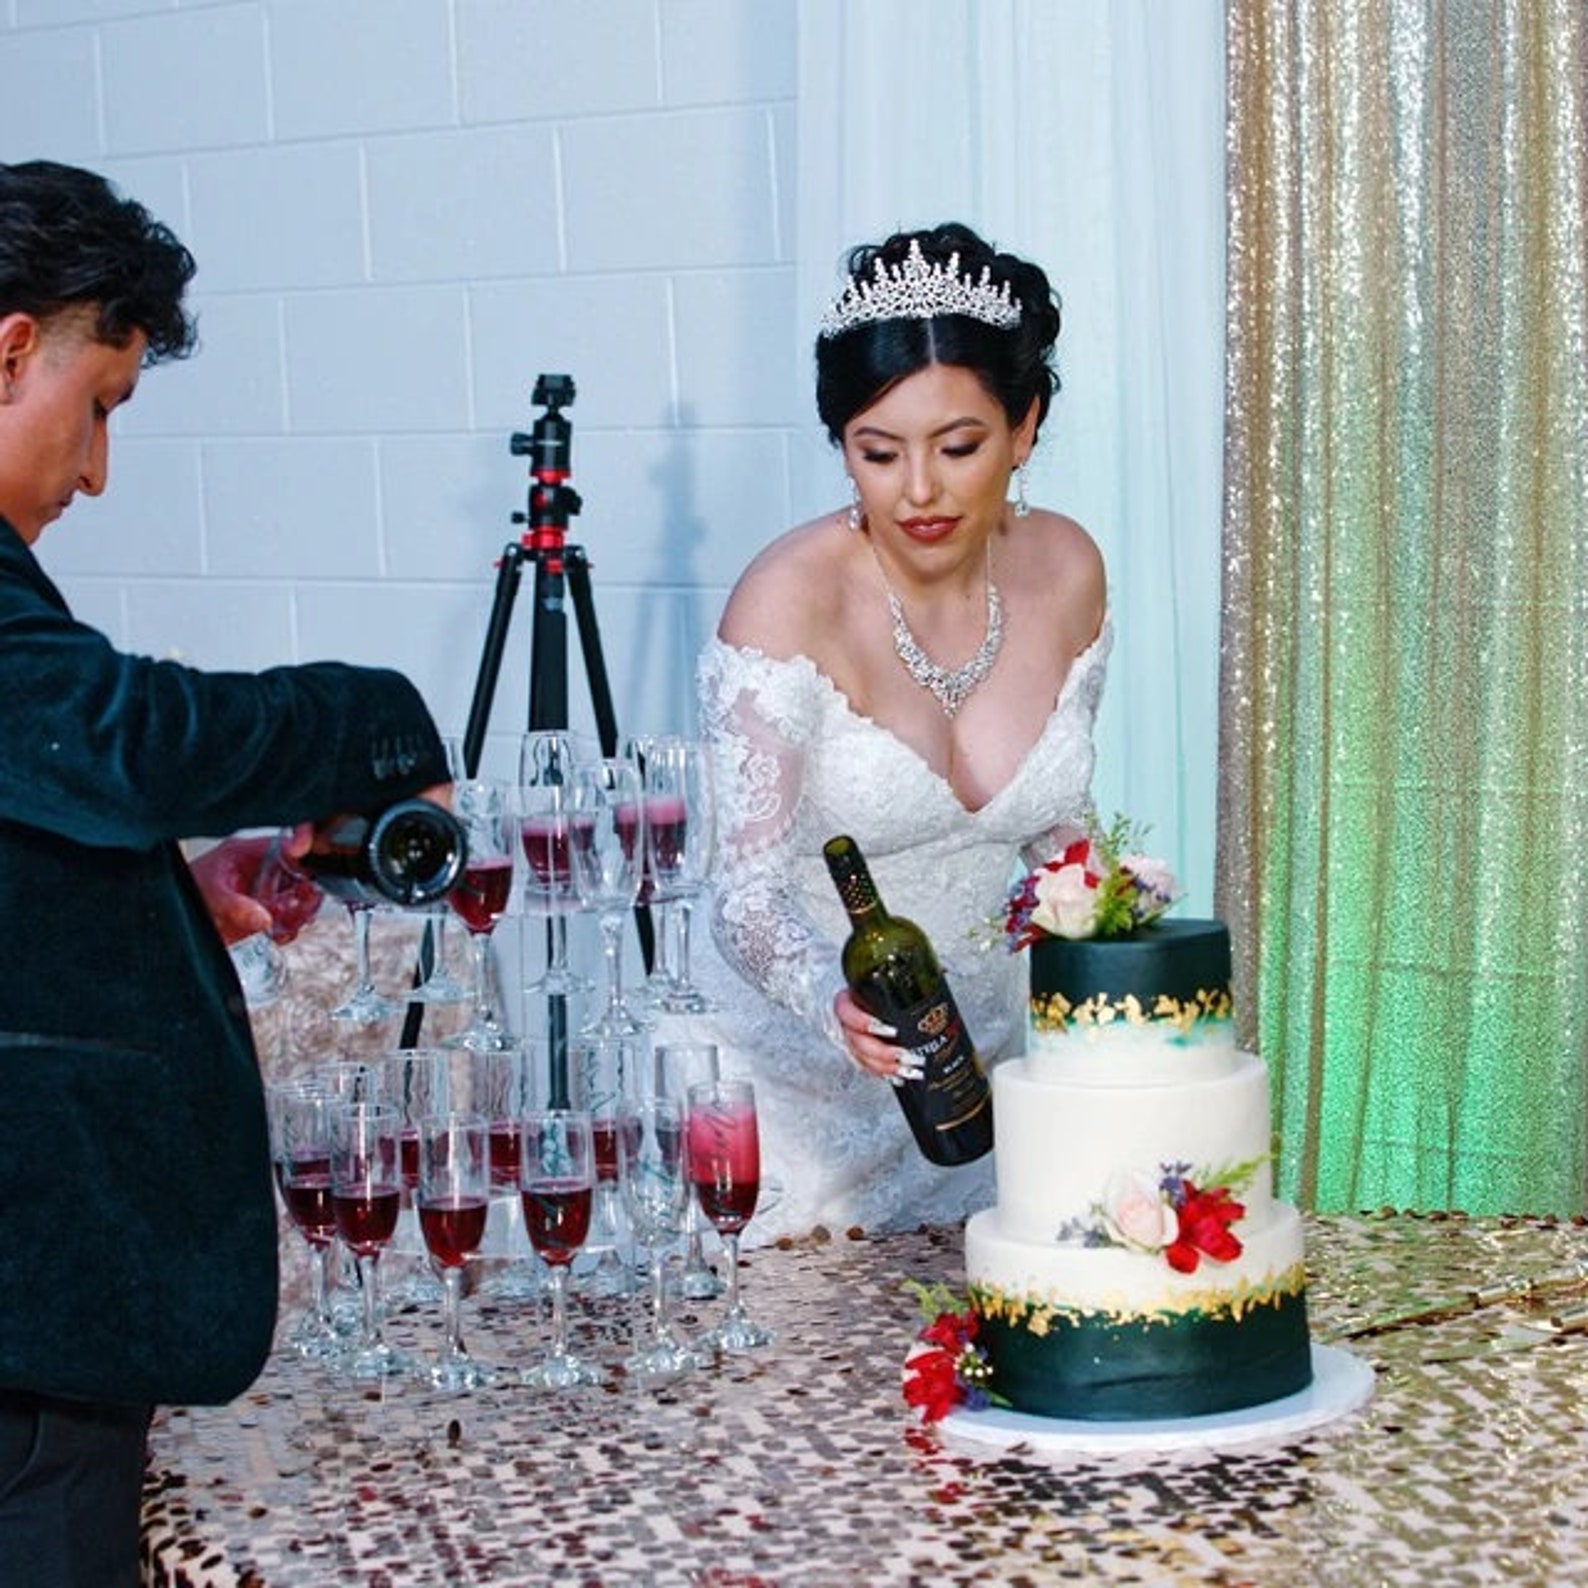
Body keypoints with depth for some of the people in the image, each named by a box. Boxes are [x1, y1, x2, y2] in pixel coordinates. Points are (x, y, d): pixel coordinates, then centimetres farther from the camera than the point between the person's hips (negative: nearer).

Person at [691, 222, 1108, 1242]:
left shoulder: (1065, 573, -5)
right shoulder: (791, 600, -21)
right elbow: (747, 882, -26)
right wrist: (836, 1001, -43)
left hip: (983, 1041, 4)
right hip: (797, 1068, -4)